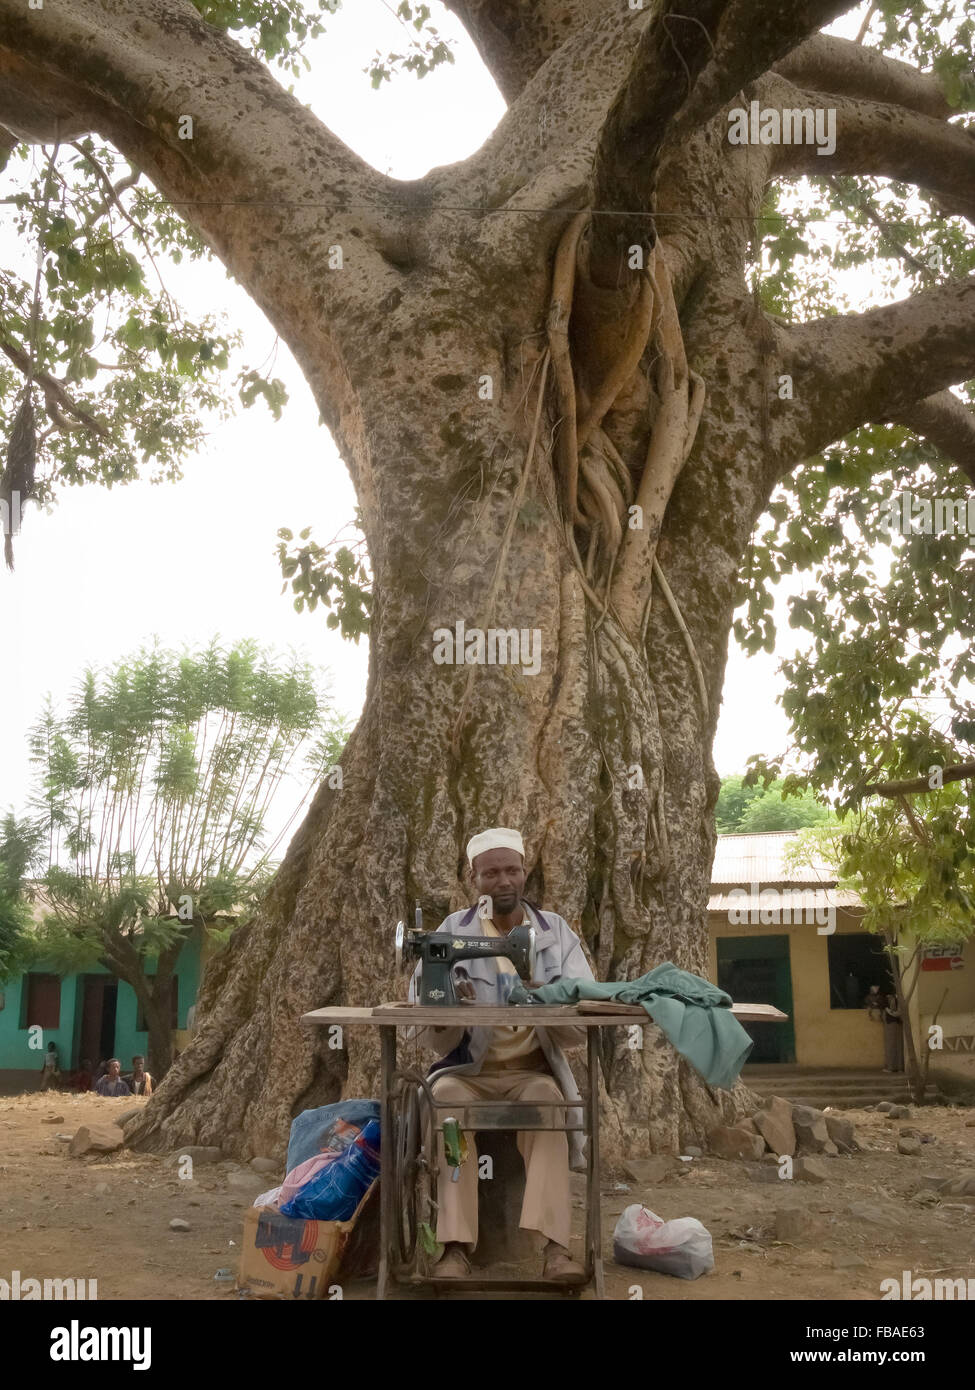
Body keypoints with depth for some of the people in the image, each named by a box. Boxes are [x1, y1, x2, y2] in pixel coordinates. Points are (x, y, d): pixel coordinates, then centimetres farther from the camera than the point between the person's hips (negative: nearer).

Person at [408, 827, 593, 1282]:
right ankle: (455, 1246, -31)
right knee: (448, 1095, -32)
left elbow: (582, 1027, -5)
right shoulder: (453, 930, 1)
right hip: (468, 1069, 0)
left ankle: (555, 1246, -35)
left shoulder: (556, 931, 2)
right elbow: (430, 1034, -4)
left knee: (546, 1098, -32)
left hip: (533, 1070, 0)